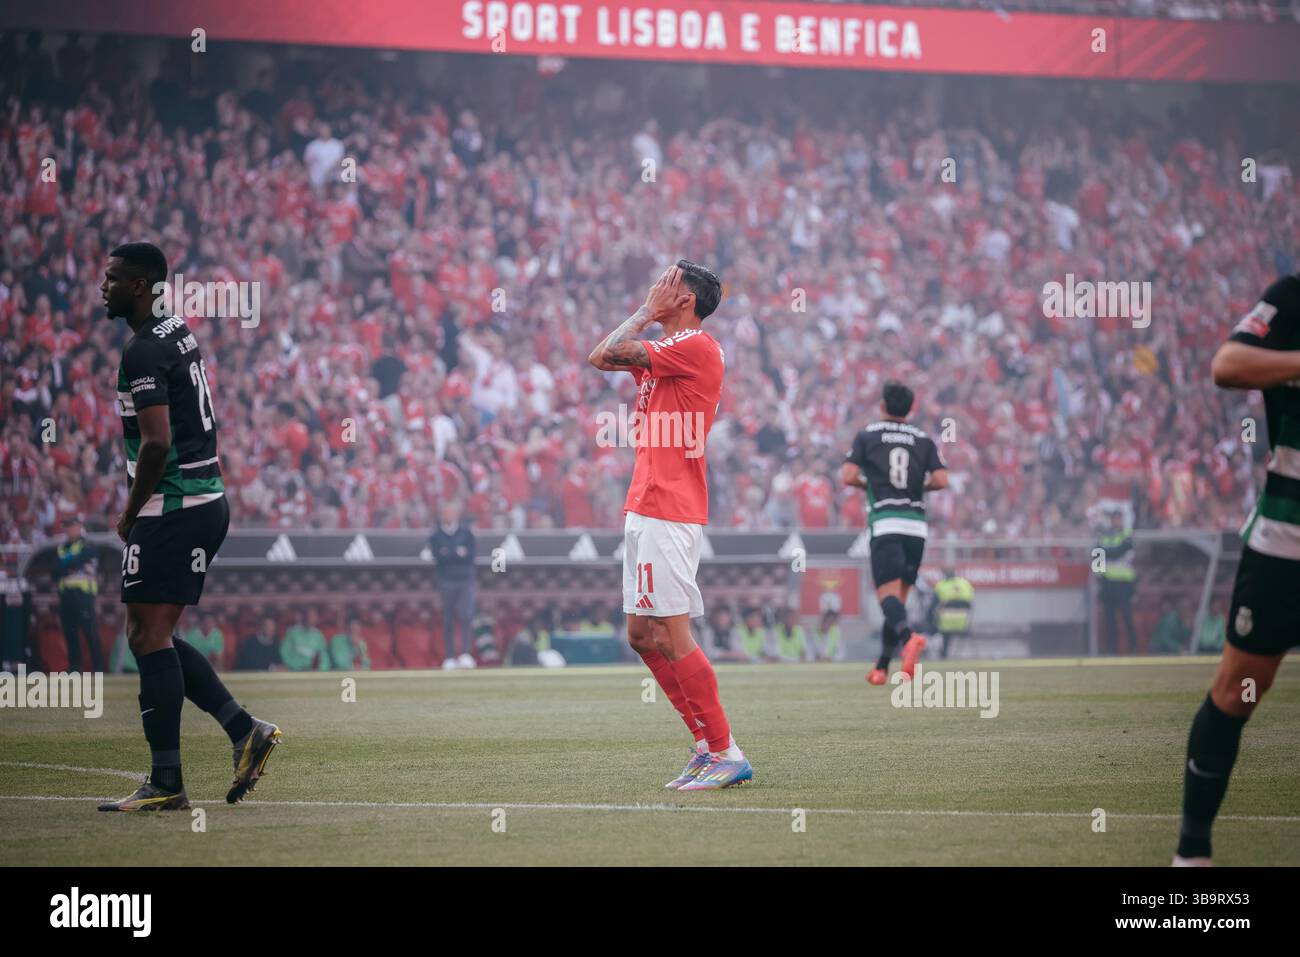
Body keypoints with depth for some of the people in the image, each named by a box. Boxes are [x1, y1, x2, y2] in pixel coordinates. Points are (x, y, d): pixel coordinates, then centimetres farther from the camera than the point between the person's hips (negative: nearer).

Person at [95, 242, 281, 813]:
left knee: (150, 638, -6)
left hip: (171, 509, -10)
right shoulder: (179, 333, 16)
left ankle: (165, 786, -5)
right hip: (208, 502, 10)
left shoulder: (143, 351, -15)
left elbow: (156, 442, -24)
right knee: (152, 637, 14)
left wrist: (131, 513, -11)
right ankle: (245, 731, 8)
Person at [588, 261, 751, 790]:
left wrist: (647, 313, -3)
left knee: (671, 638, -12)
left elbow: (605, 356, -14)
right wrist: (647, 313, 17)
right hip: (644, 509, 10)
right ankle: (708, 745, 14)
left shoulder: (696, 346, -12)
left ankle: (727, 754, -9)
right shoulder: (668, 349, 17)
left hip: (668, 512, -10)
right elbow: (600, 356, 23)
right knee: (643, 636, 12)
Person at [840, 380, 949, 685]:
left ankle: (908, 637, -42)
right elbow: (941, 480, 0)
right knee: (900, 597, 12)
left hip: (885, 523, -3)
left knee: (888, 594, -11)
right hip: (917, 525, 3)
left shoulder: (867, 435, 5)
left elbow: (848, 477, -4)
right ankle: (881, 668, 14)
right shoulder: (924, 440, 11)